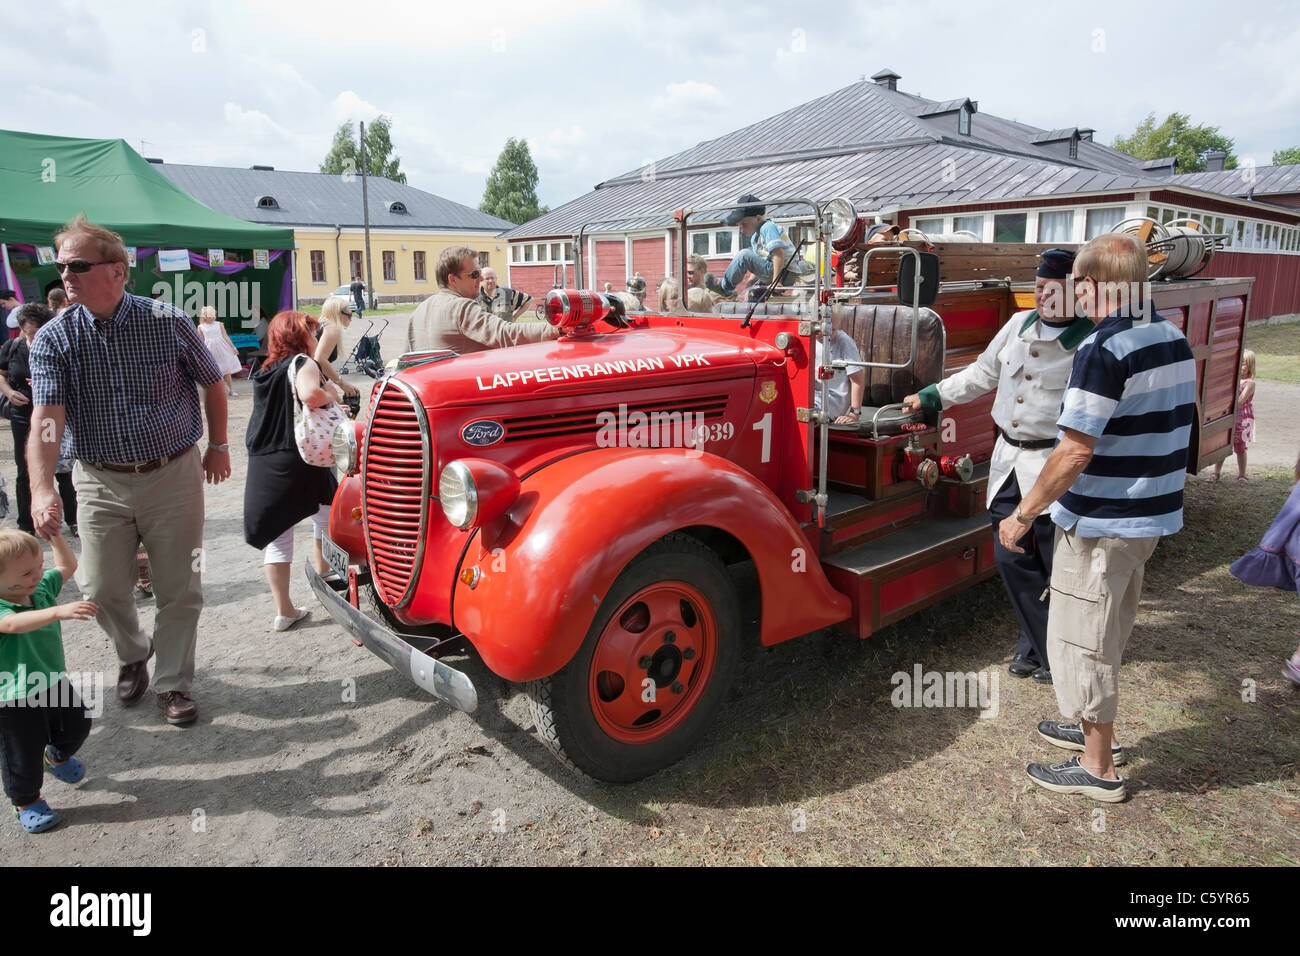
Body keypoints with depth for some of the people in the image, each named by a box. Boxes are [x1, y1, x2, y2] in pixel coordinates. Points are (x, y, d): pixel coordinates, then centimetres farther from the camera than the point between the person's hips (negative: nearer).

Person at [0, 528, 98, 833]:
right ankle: (26, 802, 34)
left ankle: (57, 758, 55)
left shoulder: (42, 588, -4)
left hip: (54, 684, 7)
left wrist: (55, 536, 1)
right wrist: (59, 611, -62)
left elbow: (67, 566, 11)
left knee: (77, 727, 24)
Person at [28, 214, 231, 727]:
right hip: (102, 482, 2)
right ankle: (133, 655, 38)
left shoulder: (170, 322, -7)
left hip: (175, 476, -1)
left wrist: (218, 445, 9)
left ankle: (173, 683, 22)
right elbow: (45, 420, -18)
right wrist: (42, 490, -31)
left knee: (180, 590, 5)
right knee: (102, 590, 8)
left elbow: (213, 384, 7)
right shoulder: (52, 339, -6)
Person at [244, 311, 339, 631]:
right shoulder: (302, 363, -8)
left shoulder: (265, 371, 16)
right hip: (297, 459, -7)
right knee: (326, 518, 16)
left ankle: (284, 611, 10)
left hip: (262, 463, 7)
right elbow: (309, 394, -28)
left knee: (275, 533, 7)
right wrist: (331, 395, -8)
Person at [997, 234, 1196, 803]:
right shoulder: (1175, 340, 6)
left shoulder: (1104, 350, -22)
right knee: (1108, 633, 24)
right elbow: (1163, 428, 14)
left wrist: (1024, 514, -14)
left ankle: (1098, 769, 18)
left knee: (1080, 640, 6)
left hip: (1101, 524, -9)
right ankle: (1095, 727, 41)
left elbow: (1075, 451, -23)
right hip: (1153, 515, 9)